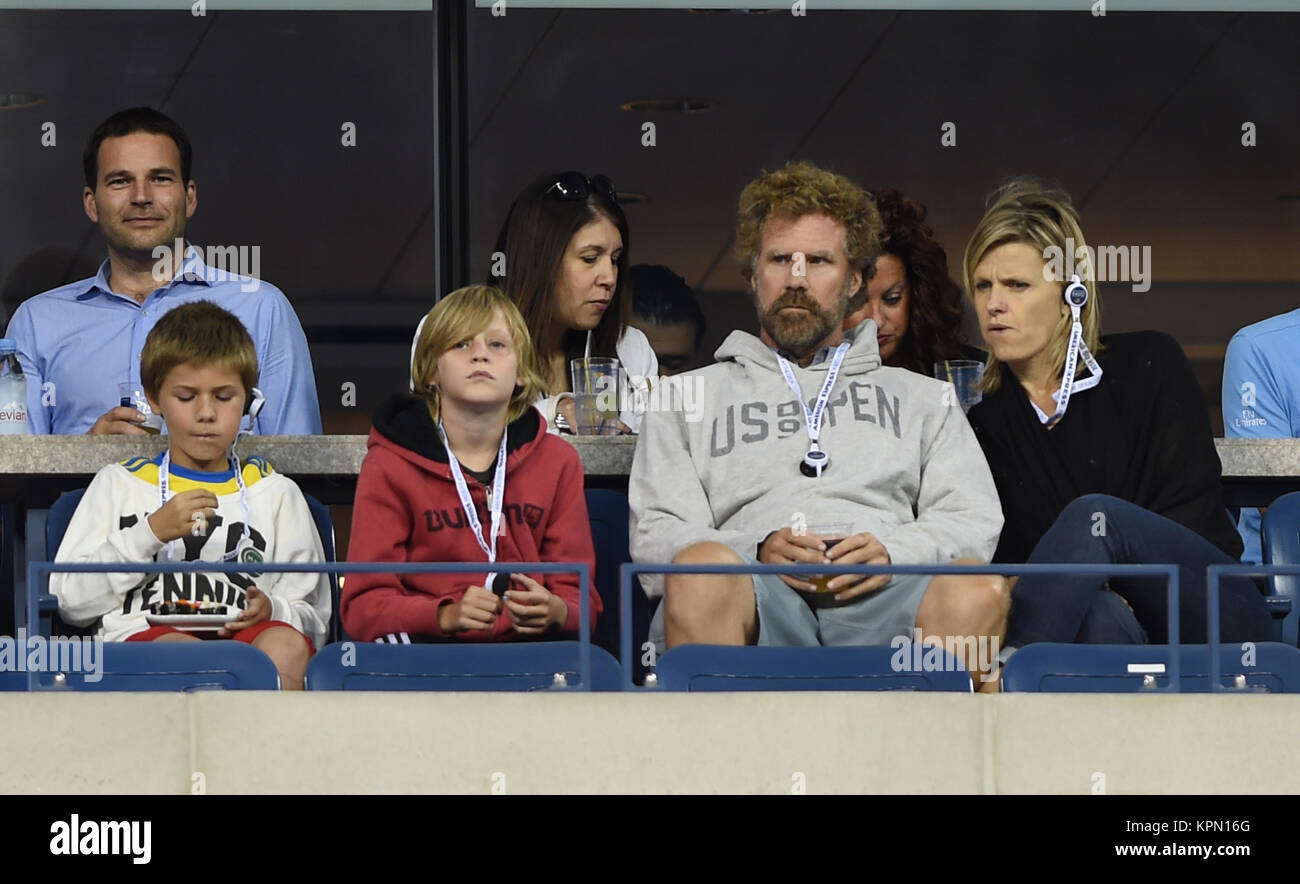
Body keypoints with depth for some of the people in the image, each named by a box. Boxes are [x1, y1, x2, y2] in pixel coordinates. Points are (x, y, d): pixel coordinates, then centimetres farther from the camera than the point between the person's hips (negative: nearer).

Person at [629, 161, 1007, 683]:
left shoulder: (921, 398, 33)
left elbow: (977, 520, 18)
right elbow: (655, 533, 15)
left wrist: (894, 552, -5)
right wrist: (758, 553, -7)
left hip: (880, 600, 1)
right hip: (756, 595, -1)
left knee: (977, 589, -36)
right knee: (702, 572, -40)